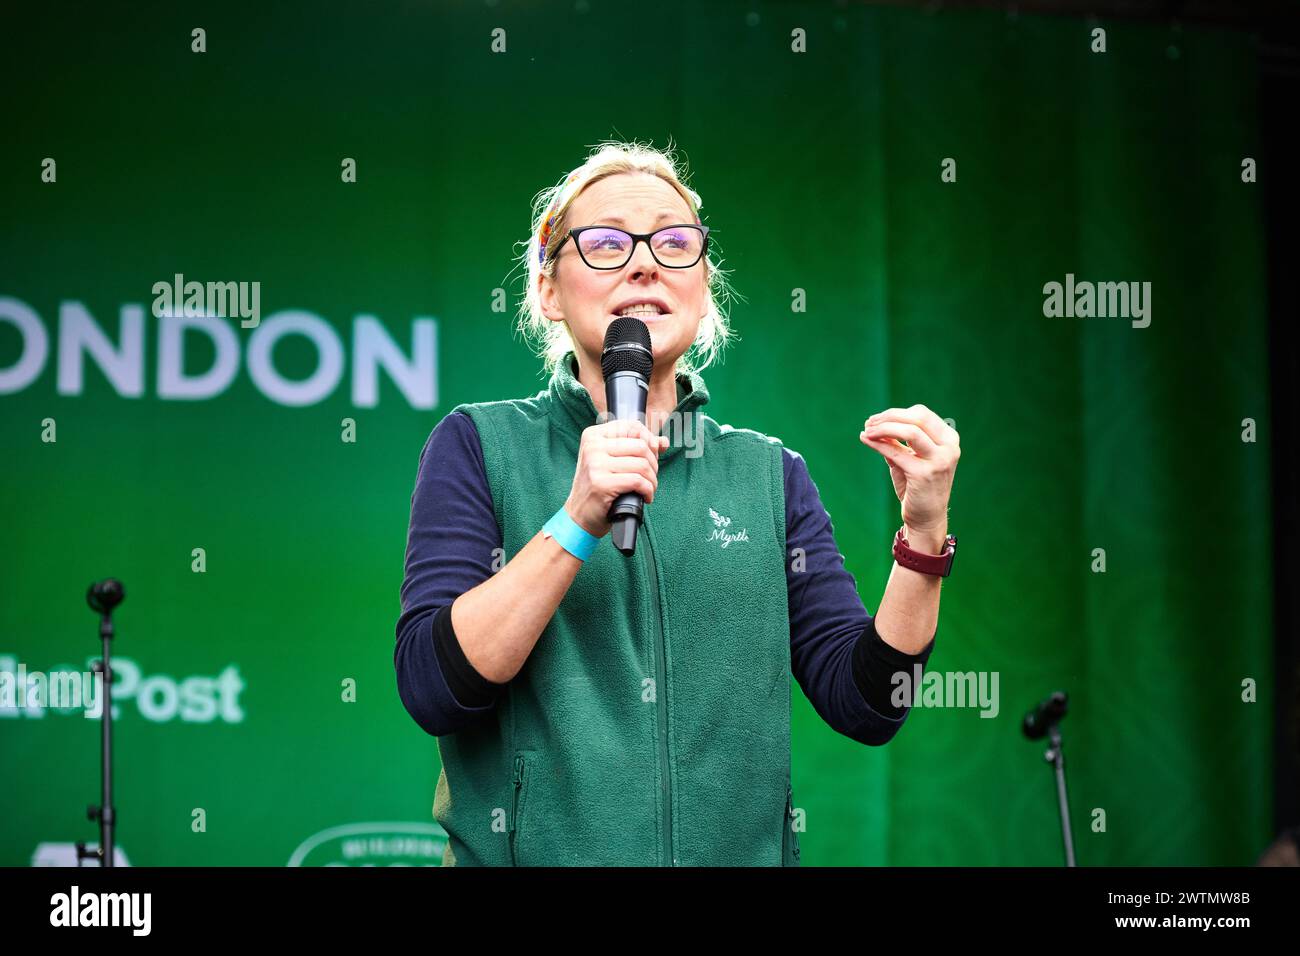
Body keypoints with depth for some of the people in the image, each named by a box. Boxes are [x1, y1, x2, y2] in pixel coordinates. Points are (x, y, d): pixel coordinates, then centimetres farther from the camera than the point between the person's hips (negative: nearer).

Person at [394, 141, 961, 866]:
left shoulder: (770, 475, 8)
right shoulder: (479, 446, 1)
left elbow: (865, 706, 3)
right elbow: (431, 689, -11)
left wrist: (925, 533, -10)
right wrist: (577, 522, -19)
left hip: (740, 849, 2)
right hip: (540, 850, -2)